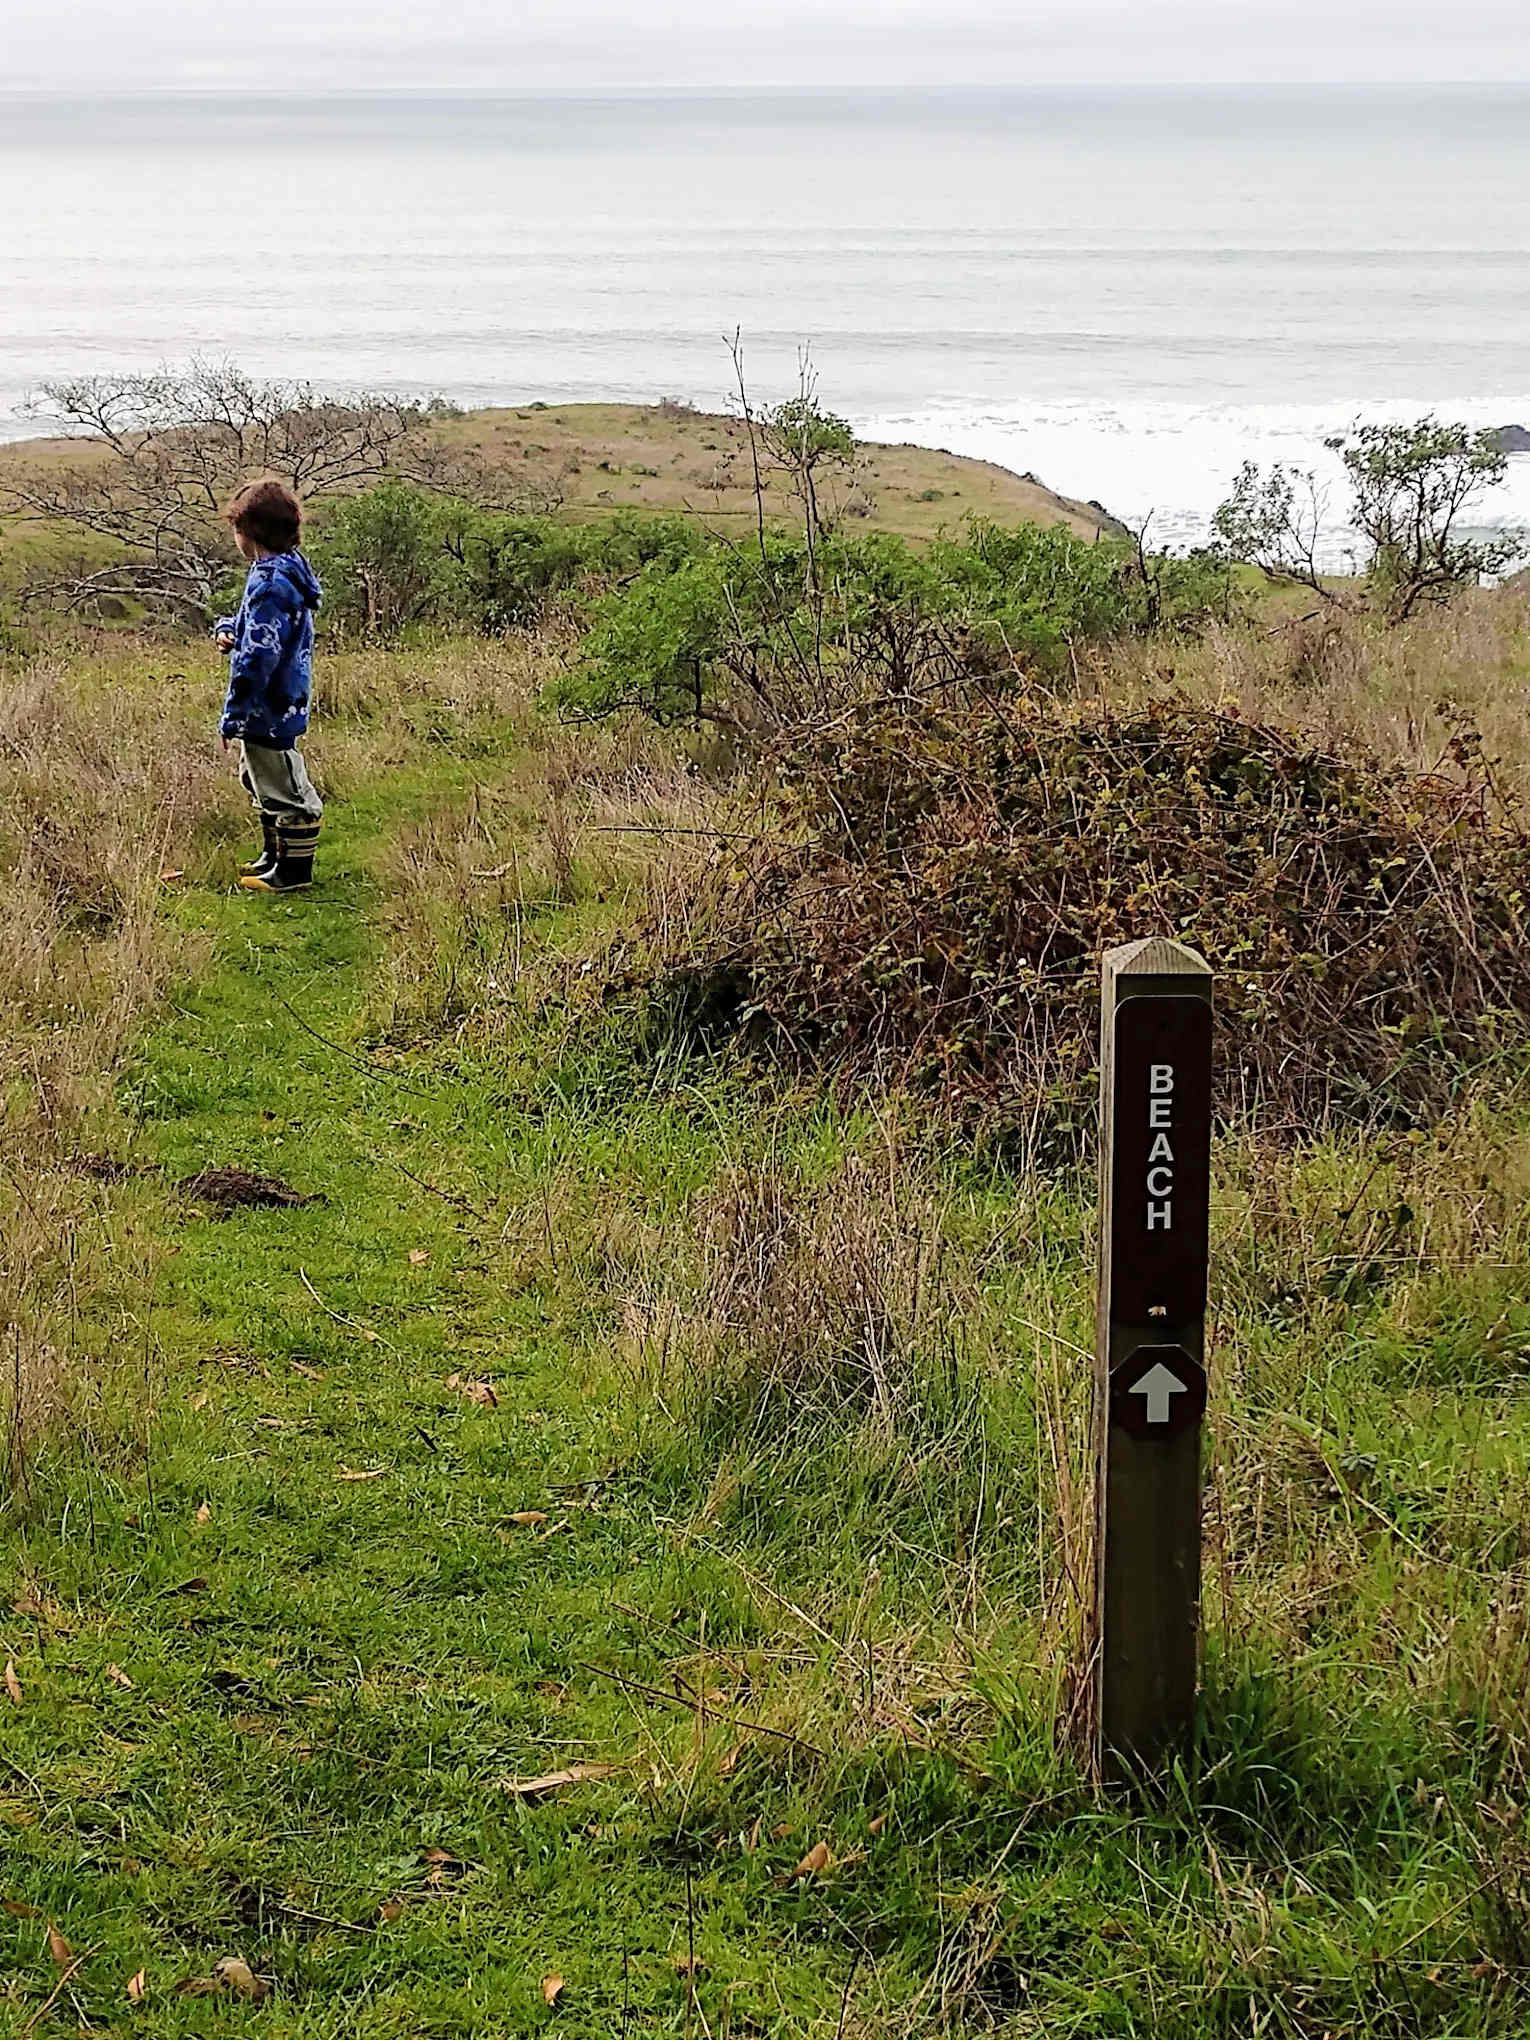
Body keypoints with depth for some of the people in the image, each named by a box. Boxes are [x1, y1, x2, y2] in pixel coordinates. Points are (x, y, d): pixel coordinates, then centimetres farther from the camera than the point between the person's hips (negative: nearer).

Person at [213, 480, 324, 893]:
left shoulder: (270, 584, -24)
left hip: (268, 709, -11)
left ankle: (294, 871, 12)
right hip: (280, 704, 11)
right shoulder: (289, 569, 7)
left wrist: (233, 716, -21)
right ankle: (275, 855, 37)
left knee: (285, 790, 2)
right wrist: (227, 628, 1)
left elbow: (256, 658, -26)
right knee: (260, 781, 24)